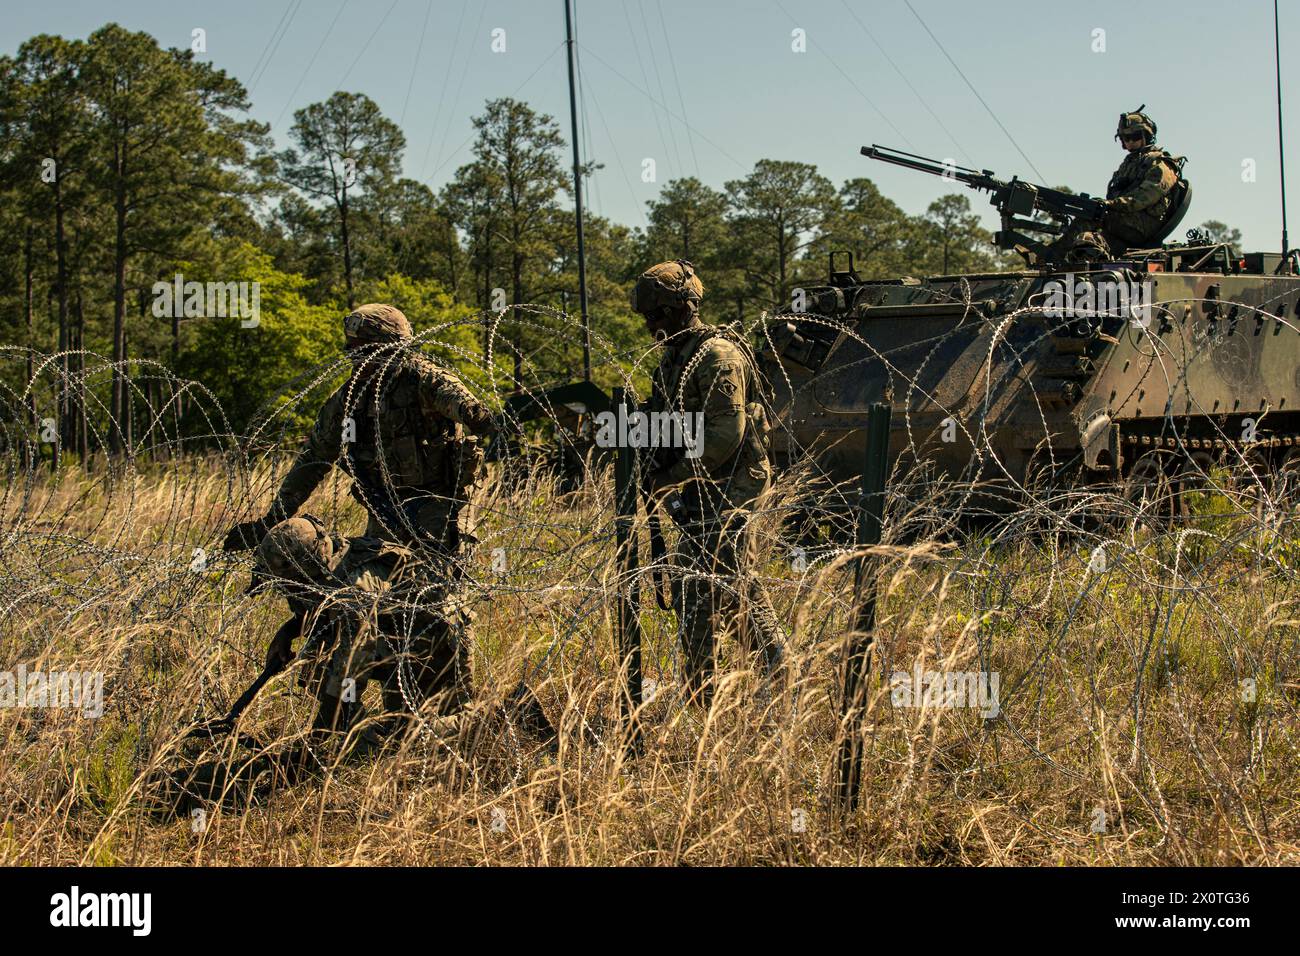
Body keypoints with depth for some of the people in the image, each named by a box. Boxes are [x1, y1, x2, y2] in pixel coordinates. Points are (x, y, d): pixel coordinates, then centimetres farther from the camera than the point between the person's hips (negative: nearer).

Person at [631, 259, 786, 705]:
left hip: (727, 488, -10)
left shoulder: (718, 356, -18)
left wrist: (674, 478, -18)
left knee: (695, 590, -9)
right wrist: (658, 469, 6)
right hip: (702, 489, 10)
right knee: (735, 582, 17)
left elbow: (725, 436, -23)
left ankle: (701, 694, -2)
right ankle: (778, 669, 29)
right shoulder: (676, 355, 13)